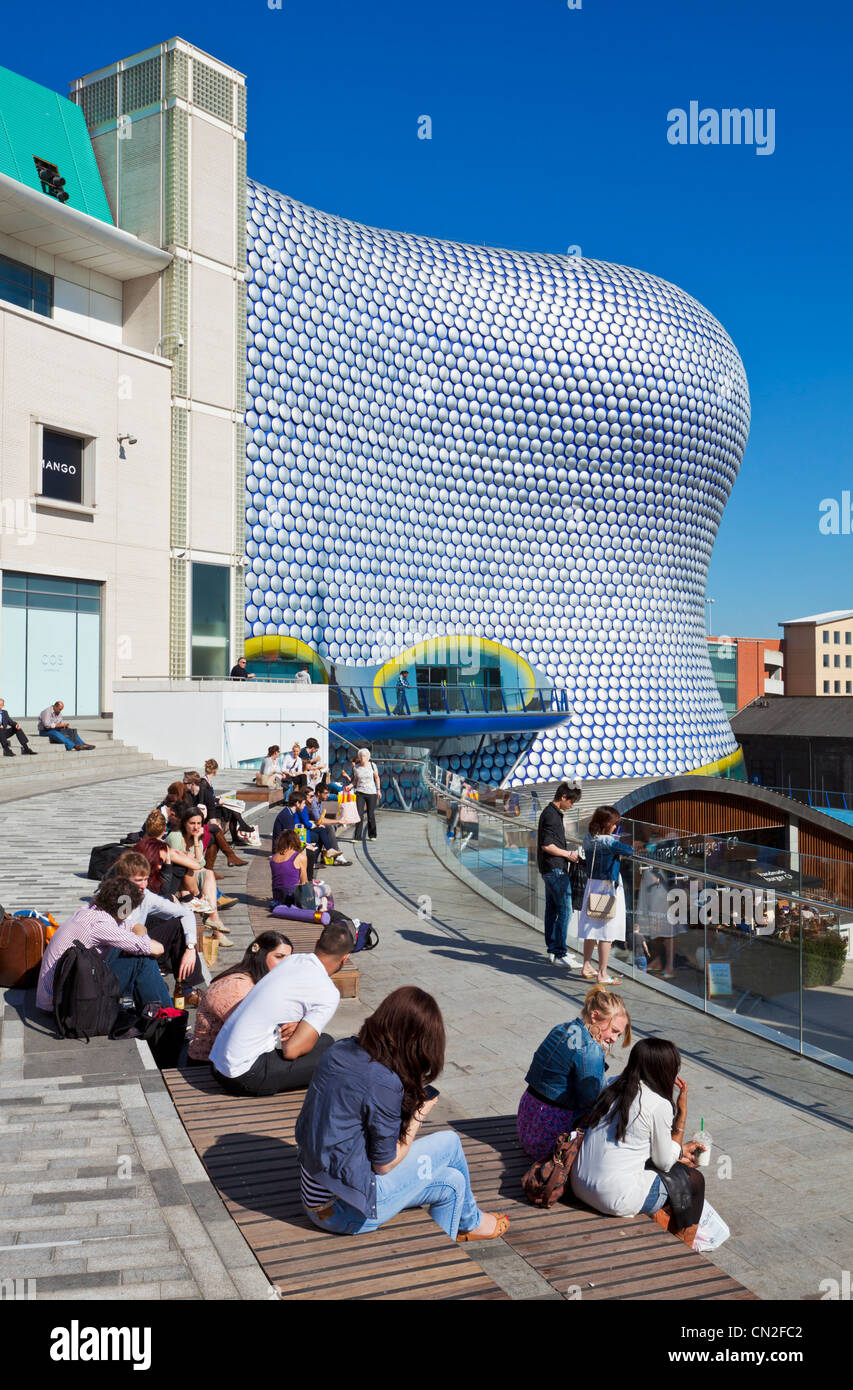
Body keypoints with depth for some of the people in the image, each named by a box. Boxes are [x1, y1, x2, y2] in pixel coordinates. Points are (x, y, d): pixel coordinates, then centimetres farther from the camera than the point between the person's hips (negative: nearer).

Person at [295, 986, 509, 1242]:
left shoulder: (340, 1051, -1)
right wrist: (418, 1115, -2)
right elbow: (384, 1163, -14)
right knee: (449, 1142, 3)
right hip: (344, 1211, -8)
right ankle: (470, 1222, 28)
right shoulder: (384, 1084, -24)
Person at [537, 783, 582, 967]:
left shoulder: (550, 812, 17)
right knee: (564, 910, -10)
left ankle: (552, 949, 19)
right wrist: (568, 854, -11)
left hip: (550, 870, 10)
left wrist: (568, 853, 15)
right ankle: (559, 954, -9)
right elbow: (546, 845, -21)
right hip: (555, 869, -10)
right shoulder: (552, 815, -15)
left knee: (552, 909, 13)